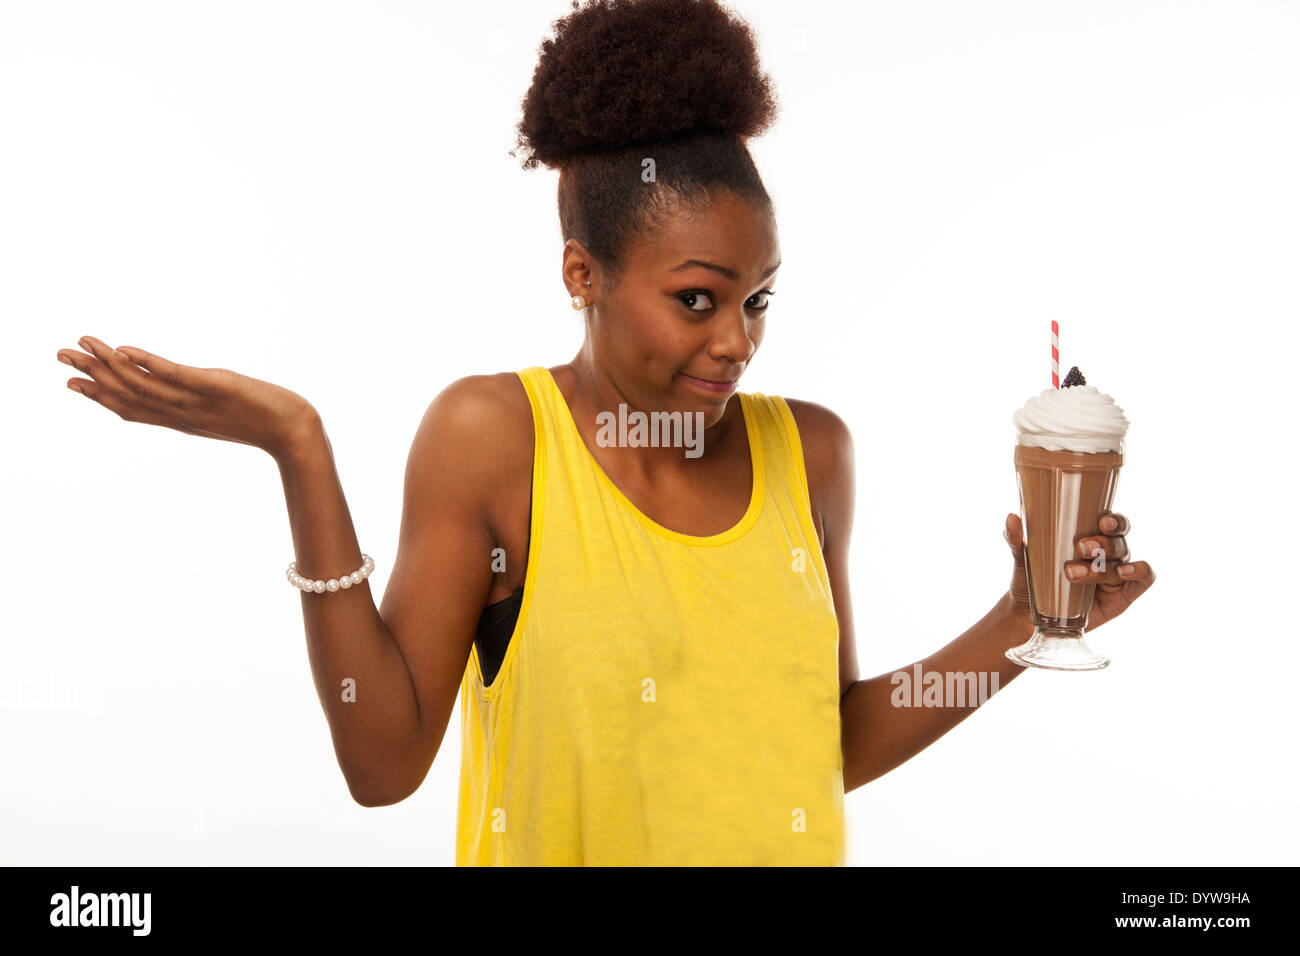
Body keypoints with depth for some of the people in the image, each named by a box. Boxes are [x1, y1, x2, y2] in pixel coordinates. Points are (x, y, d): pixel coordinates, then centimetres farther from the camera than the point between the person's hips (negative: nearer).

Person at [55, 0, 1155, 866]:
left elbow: (835, 748, 4)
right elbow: (386, 760, -17)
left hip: (784, 842, 3)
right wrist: (302, 452, -23)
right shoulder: (493, 436, -13)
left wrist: (1018, 625, -6)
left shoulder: (810, 449, -4)